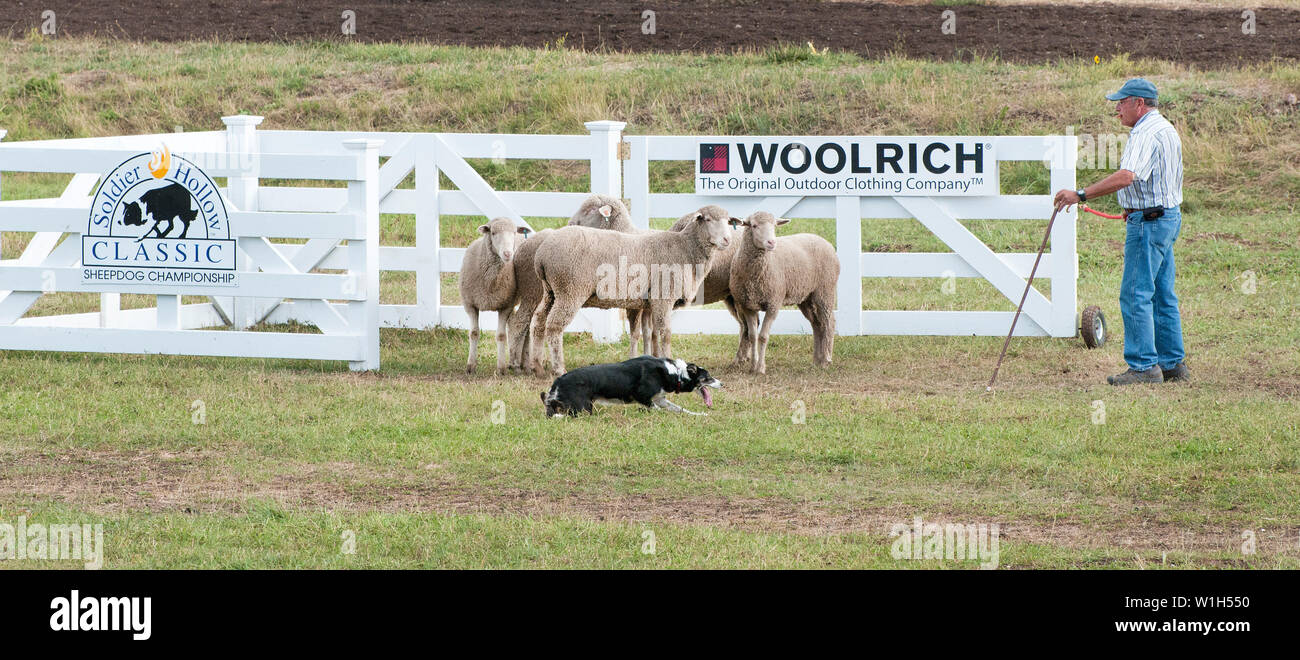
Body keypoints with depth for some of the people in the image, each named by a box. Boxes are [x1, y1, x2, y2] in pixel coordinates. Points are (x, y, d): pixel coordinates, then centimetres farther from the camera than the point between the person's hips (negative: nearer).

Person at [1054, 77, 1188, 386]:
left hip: (1148, 221, -11)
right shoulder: (1166, 129, 16)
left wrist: (1081, 195, -32)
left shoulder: (1146, 134, -18)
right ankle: (1172, 362, 17)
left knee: (1135, 295, -8)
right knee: (1162, 295, 14)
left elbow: (1125, 177, -33)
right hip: (1168, 216, 11)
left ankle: (1144, 366, -9)